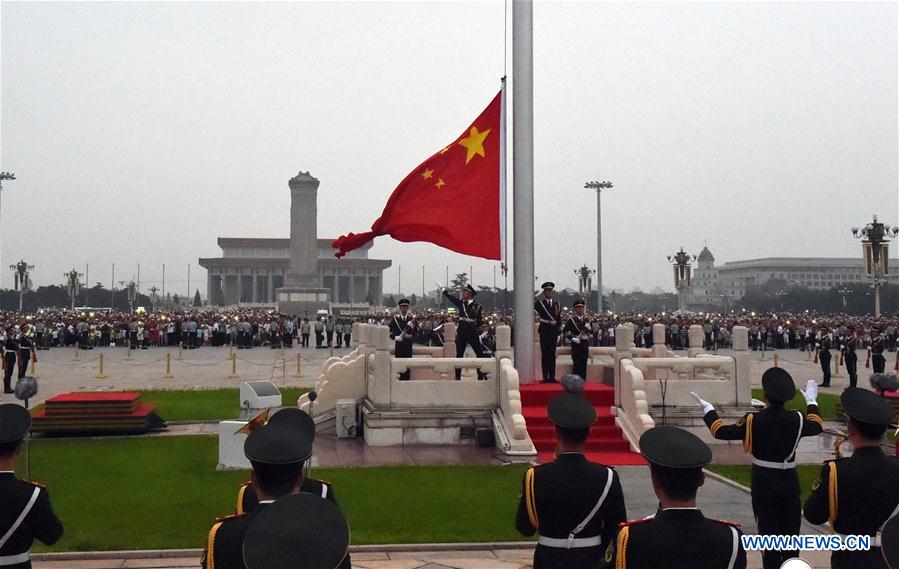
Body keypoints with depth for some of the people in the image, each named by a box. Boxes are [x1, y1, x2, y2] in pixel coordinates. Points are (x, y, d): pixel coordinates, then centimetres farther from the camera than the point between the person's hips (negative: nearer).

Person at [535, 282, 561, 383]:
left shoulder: (556, 303, 11)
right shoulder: (539, 303, 2)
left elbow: (559, 319, 13)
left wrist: (558, 331, 6)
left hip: (554, 332, 3)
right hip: (544, 331, -3)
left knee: (552, 355, 5)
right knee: (544, 355, -1)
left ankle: (552, 377, 9)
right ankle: (545, 377, 1)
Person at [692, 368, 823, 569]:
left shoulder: (753, 420, -16)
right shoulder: (797, 419, -6)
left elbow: (721, 431, -10)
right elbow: (816, 426, 16)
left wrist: (707, 408, 3)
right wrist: (811, 401, 30)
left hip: (764, 486, -3)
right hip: (790, 483, 3)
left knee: (768, 534, 7)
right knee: (791, 534, 13)